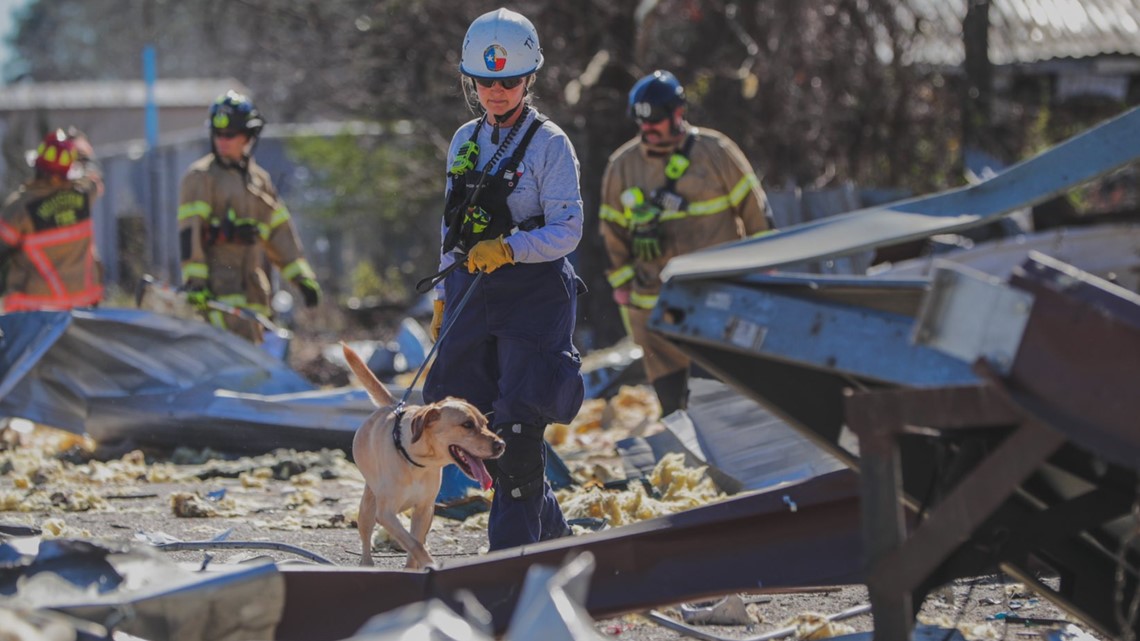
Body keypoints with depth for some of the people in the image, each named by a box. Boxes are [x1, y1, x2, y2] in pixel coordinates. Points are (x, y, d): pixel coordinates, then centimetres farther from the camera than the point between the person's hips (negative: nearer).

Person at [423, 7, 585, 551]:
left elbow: (567, 230, -12)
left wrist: (508, 249, -26)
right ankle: (548, 526, 23)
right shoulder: (465, 141, 13)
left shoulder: (549, 144, -6)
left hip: (533, 293, -6)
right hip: (472, 293, 6)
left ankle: (512, 549, -4)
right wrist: (443, 295, 17)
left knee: (518, 424, -11)